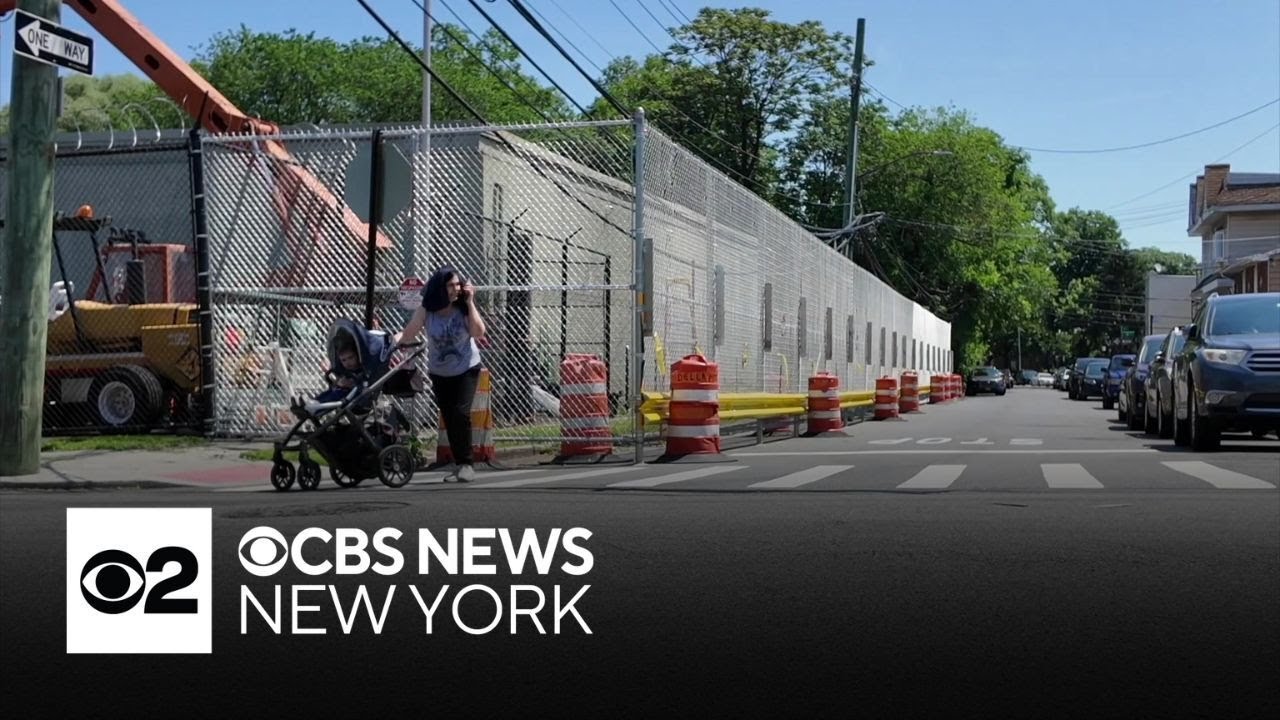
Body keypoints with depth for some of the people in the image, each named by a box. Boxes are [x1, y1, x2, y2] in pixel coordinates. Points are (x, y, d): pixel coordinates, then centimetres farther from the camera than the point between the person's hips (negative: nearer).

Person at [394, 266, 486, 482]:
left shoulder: (463, 308, -13)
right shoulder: (426, 311, -11)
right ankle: (459, 464, 19)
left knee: (461, 413, -17)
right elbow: (407, 334, -14)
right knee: (449, 419, 7)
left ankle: (466, 464, -7)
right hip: (439, 373, 3)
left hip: (467, 370, -2)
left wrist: (470, 303, -24)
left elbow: (478, 333, -24)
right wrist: (390, 340, -34)